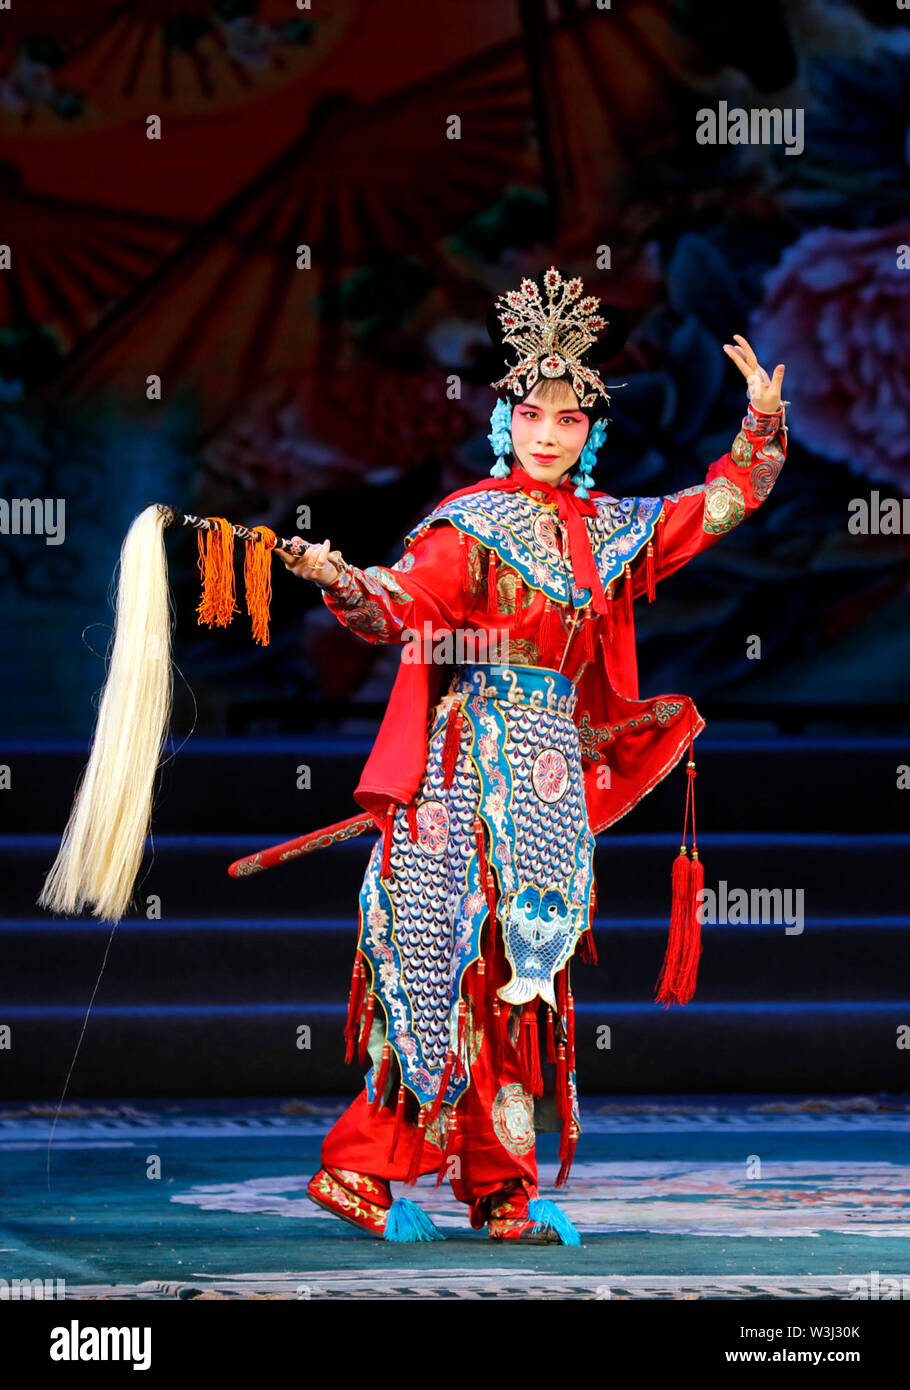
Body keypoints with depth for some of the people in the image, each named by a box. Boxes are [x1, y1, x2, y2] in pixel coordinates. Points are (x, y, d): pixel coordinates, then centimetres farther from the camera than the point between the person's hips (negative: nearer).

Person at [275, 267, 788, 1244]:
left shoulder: (609, 531, 14)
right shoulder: (472, 525, -4)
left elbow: (725, 501, 24)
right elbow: (395, 606, -18)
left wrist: (763, 420, 13)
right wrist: (338, 580, -37)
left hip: (556, 771, 6)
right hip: (475, 759, -6)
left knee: (526, 973, 5)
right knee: (466, 968, -10)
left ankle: (501, 1195, 7)